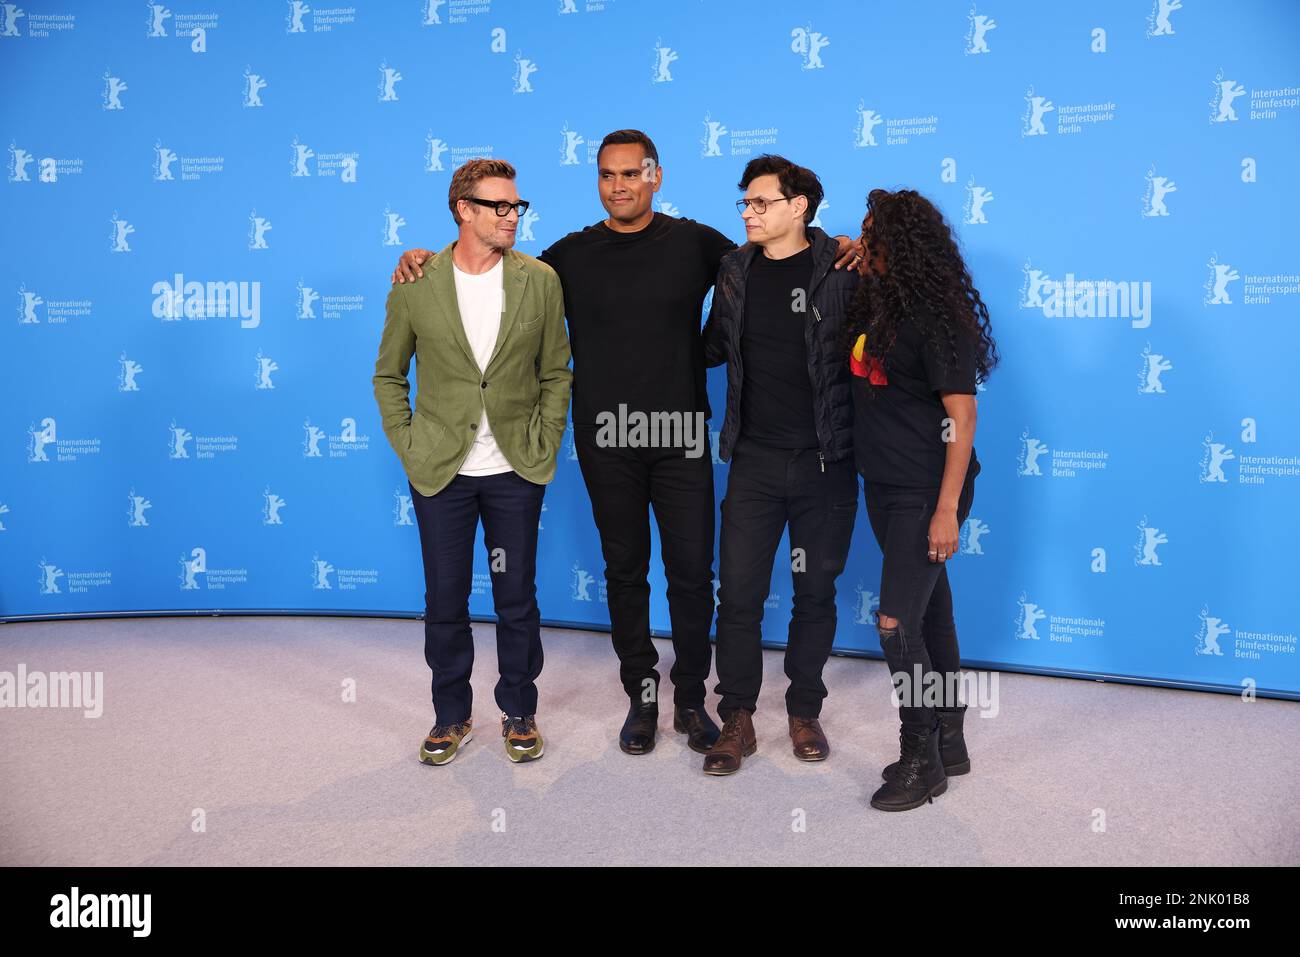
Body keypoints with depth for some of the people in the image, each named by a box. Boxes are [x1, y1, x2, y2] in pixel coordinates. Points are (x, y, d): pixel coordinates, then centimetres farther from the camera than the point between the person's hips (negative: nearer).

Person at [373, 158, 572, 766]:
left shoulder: (539, 280, -1)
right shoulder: (415, 285, -3)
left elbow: (556, 373, 6)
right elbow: (389, 375, 7)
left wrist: (544, 444, -1)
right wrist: (407, 446, 0)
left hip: (516, 470, 1)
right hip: (441, 471, 0)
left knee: (517, 597, 9)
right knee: (445, 600, 9)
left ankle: (519, 711, 28)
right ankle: (451, 716, 27)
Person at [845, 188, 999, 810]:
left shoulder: (936, 316, -15)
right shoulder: (872, 304, 7)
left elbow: (962, 416, -17)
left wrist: (947, 509, -22)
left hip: (925, 495, -8)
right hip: (884, 489, 8)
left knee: (897, 622, -8)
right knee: (930, 612, 16)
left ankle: (922, 760, 10)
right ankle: (949, 744, 29)